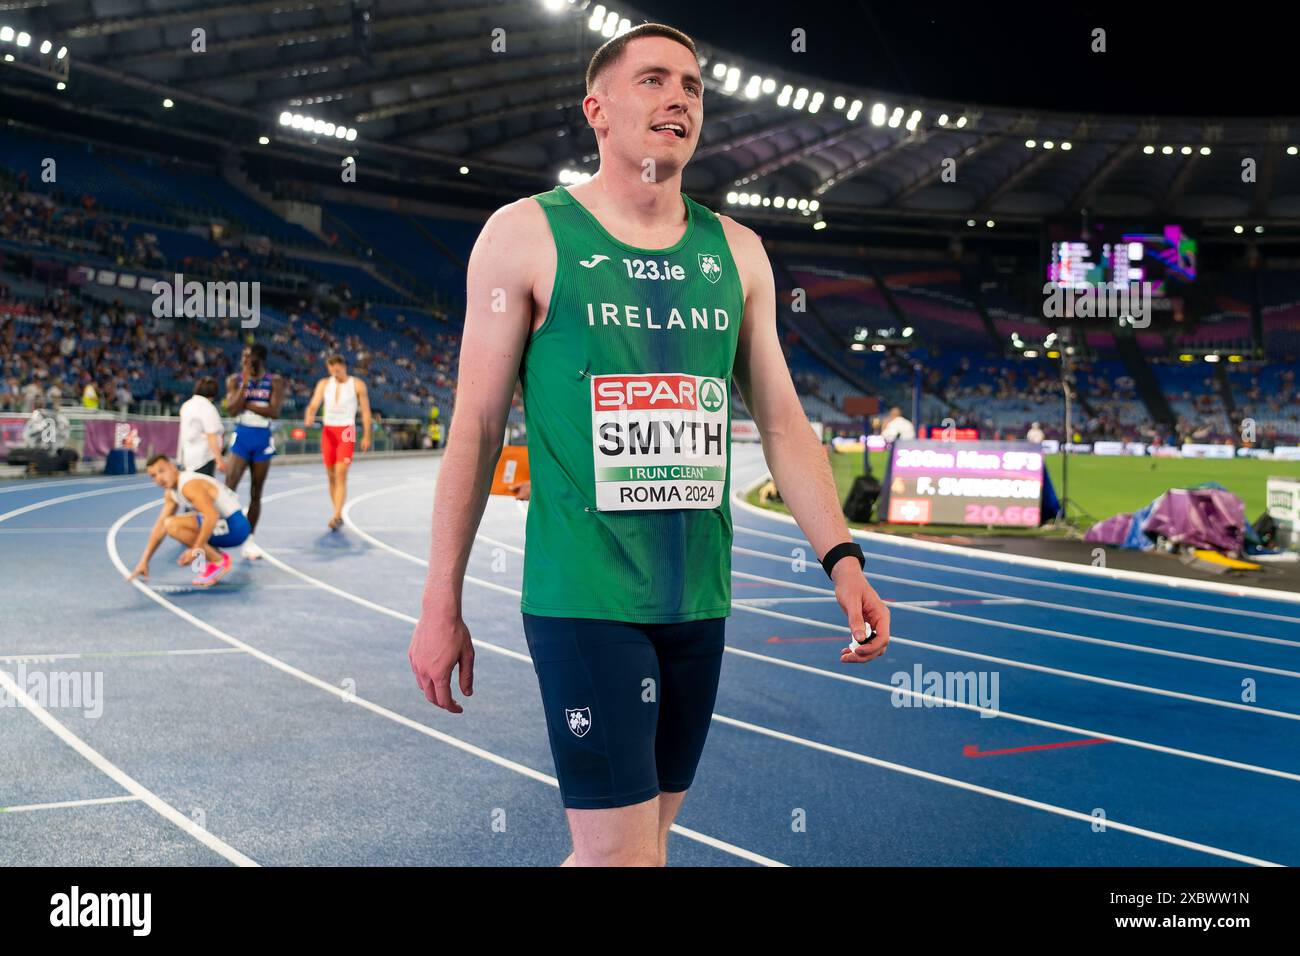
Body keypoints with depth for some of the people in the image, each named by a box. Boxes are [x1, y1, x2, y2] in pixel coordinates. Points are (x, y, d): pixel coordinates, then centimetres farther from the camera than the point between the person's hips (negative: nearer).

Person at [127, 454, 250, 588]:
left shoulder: (190, 485, -20)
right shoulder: (170, 493, 11)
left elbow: (212, 516, -32)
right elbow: (160, 527, 15)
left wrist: (196, 550, -28)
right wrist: (144, 561, 11)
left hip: (235, 526, -10)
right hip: (223, 523, 10)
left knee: (173, 525, -22)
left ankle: (218, 561, -11)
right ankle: (216, 554, 11)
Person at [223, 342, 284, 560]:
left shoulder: (275, 382, -1)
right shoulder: (235, 380, 0)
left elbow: (274, 411, -14)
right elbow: (232, 410, -13)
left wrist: (247, 404, -15)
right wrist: (245, 383, -16)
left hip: (263, 439, 0)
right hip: (242, 437, 0)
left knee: (256, 493, 6)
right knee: (229, 487, -14)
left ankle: (249, 540, 14)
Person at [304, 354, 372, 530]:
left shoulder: (357, 385, 0)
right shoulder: (324, 384, 7)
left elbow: (365, 411, 3)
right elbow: (313, 405, -2)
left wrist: (366, 436, 0)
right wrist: (309, 418, -24)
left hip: (346, 431, -4)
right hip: (328, 430, 4)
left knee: (340, 474, -14)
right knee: (331, 476, 7)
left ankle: (336, 516, -19)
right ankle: (339, 515, 17)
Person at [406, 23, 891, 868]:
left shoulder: (737, 253, 10)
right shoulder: (526, 236, -2)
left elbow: (782, 421, 11)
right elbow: (476, 429, -2)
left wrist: (842, 558, 0)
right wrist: (442, 604, -3)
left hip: (699, 600, 5)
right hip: (584, 598, -5)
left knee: (642, 836, 14)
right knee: (621, 852, -7)